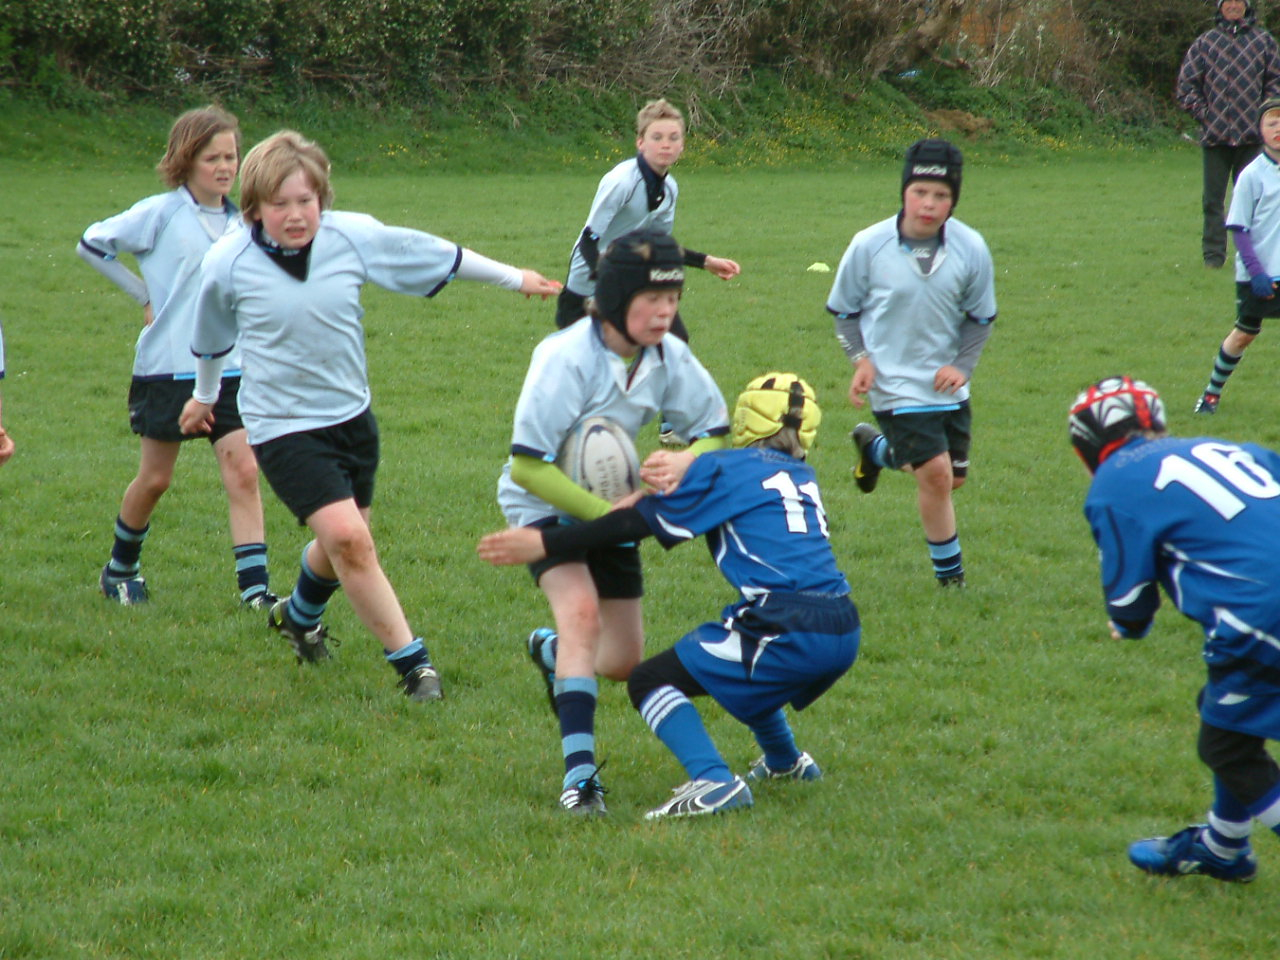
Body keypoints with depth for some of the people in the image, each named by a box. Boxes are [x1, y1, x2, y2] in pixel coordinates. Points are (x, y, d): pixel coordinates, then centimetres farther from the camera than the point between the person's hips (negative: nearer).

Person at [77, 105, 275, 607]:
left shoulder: (239, 223, 7)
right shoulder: (162, 214, -7)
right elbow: (91, 244, 0)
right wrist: (145, 295, -1)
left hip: (230, 370, 3)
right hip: (168, 370, -3)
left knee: (243, 472, -11)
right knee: (155, 479, 9)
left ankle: (255, 586, -13)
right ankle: (120, 569, 32)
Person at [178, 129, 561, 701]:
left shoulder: (353, 237, -10)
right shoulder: (228, 264, -14)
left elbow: (436, 255, 5)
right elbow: (210, 337, 7)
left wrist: (515, 279, 15)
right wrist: (204, 397, 23)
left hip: (351, 413, 4)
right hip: (282, 424, -4)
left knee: (342, 543, 19)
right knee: (347, 537, -20)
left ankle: (299, 615, 52)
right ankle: (410, 661, -9)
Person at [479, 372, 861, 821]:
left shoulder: (728, 469, 4)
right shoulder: (802, 476, 22)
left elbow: (638, 523, 2)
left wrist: (543, 543, 5)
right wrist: (687, 466, 9)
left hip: (787, 630, -8)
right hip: (845, 633, 8)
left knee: (650, 681, -2)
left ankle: (712, 781, -22)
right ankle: (785, 762, 51)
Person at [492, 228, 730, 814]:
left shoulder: (667, 355, -12)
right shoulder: (566, 358, -28)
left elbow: (713, 429, -1)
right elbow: (528, 466, -26)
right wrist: (604, 513, -30)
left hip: (610, 505, 6)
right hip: (544, 502, -6)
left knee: (622, 662, 8)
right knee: (582, 612, -30)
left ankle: (552, 652, 44)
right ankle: (578, 773, -32)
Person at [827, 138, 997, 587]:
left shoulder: (971, 248, -8)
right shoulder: (869, 246, -14)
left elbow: (981, 317, 6)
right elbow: (843, 310, 1)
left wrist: (962, 365, -9)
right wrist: (860, 358, -13)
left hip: (948, 384, 4)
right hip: (896, 383, -4)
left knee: (952, 477, 13)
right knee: (935, 473, -13)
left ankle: (877, 449, 42)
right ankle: (949, 573, 8)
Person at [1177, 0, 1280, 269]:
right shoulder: (1205, 42, 8)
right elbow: (1186, 83, 9)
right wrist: (1202, 113, -1)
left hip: (1250, 135, 0)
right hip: (1214, 135, 0)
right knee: (1212, 198, 2)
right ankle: (1213, 254, 6)